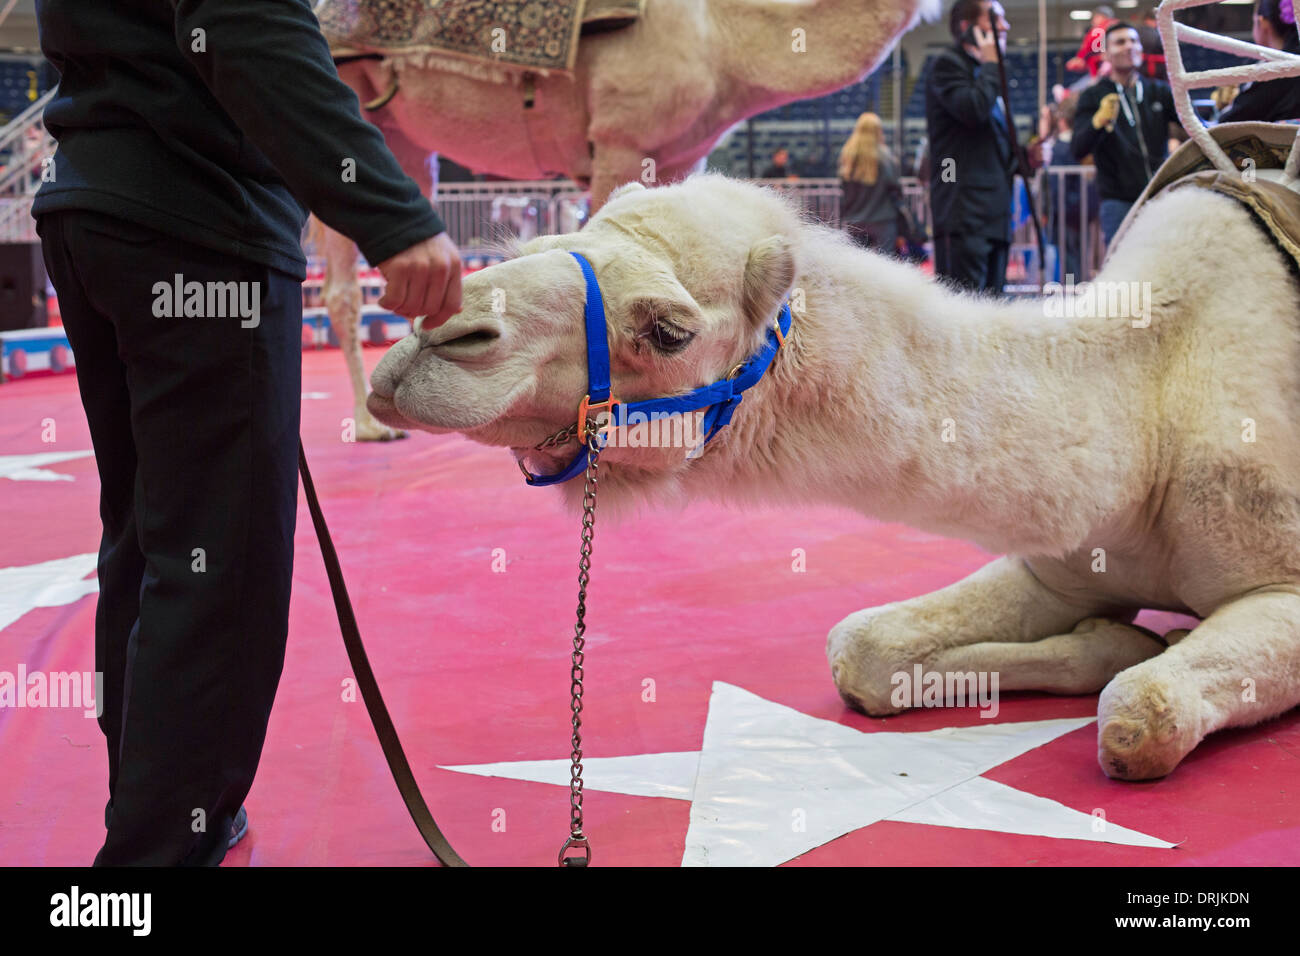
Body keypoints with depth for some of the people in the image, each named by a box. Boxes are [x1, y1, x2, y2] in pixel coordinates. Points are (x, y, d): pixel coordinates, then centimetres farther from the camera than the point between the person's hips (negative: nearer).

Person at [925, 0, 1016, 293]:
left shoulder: (985, 73, 25)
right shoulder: (948, 64, -1)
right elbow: (974, 110, -20)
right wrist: (990, 63, -6)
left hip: (994, 213, 9)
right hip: (964, 211, -9)